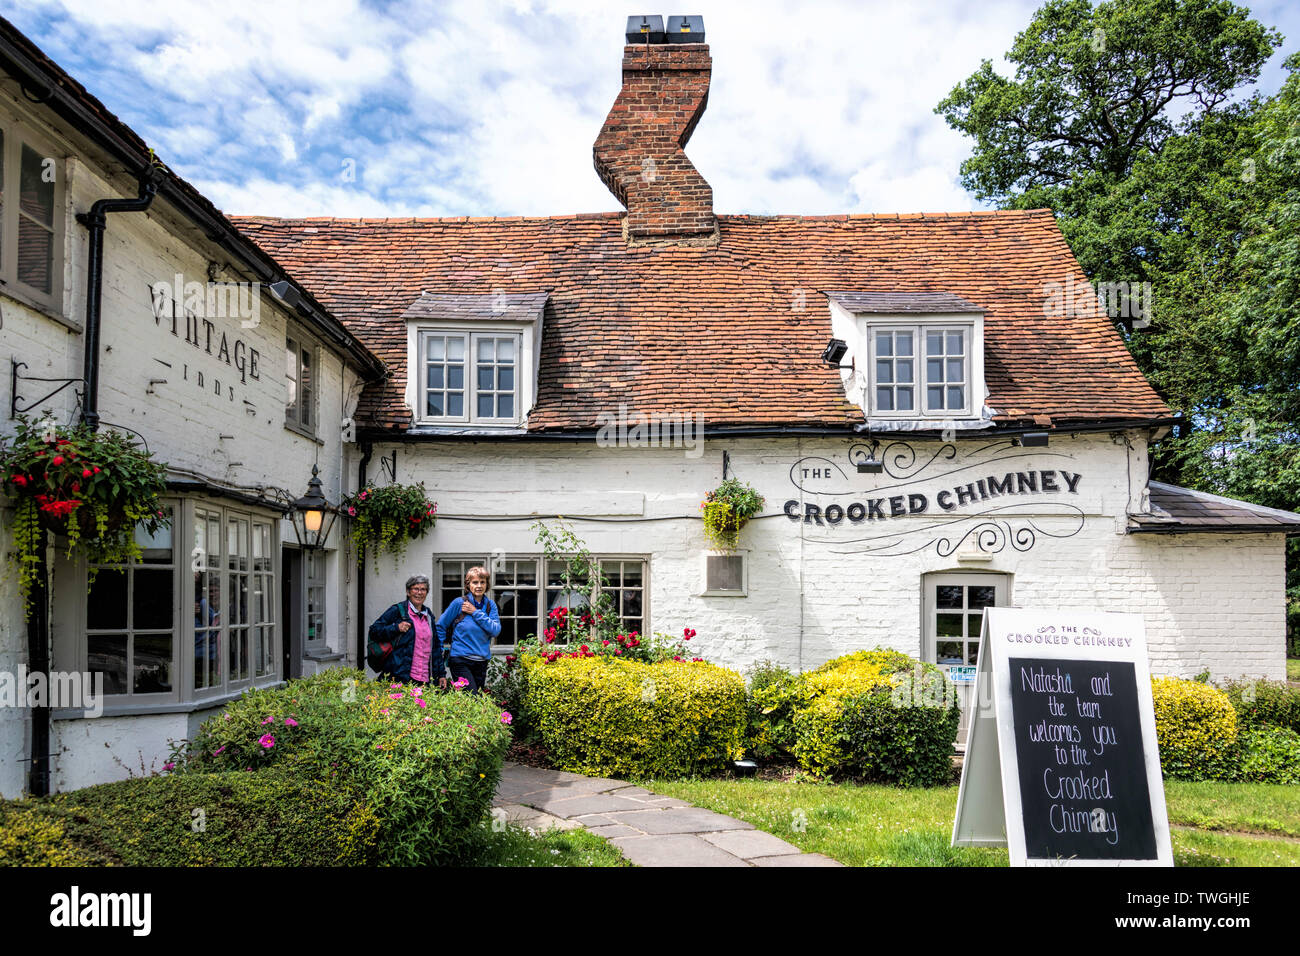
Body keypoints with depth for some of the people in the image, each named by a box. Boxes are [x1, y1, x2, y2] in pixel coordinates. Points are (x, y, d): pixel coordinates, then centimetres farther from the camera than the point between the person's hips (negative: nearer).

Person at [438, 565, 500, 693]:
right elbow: (440, 626, 4)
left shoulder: (490, 605, 6)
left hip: (482, 660, 4)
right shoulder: (459, 603, -5)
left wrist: (476, 613, -11)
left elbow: (496, 630, -8)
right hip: (460, 660, -4)